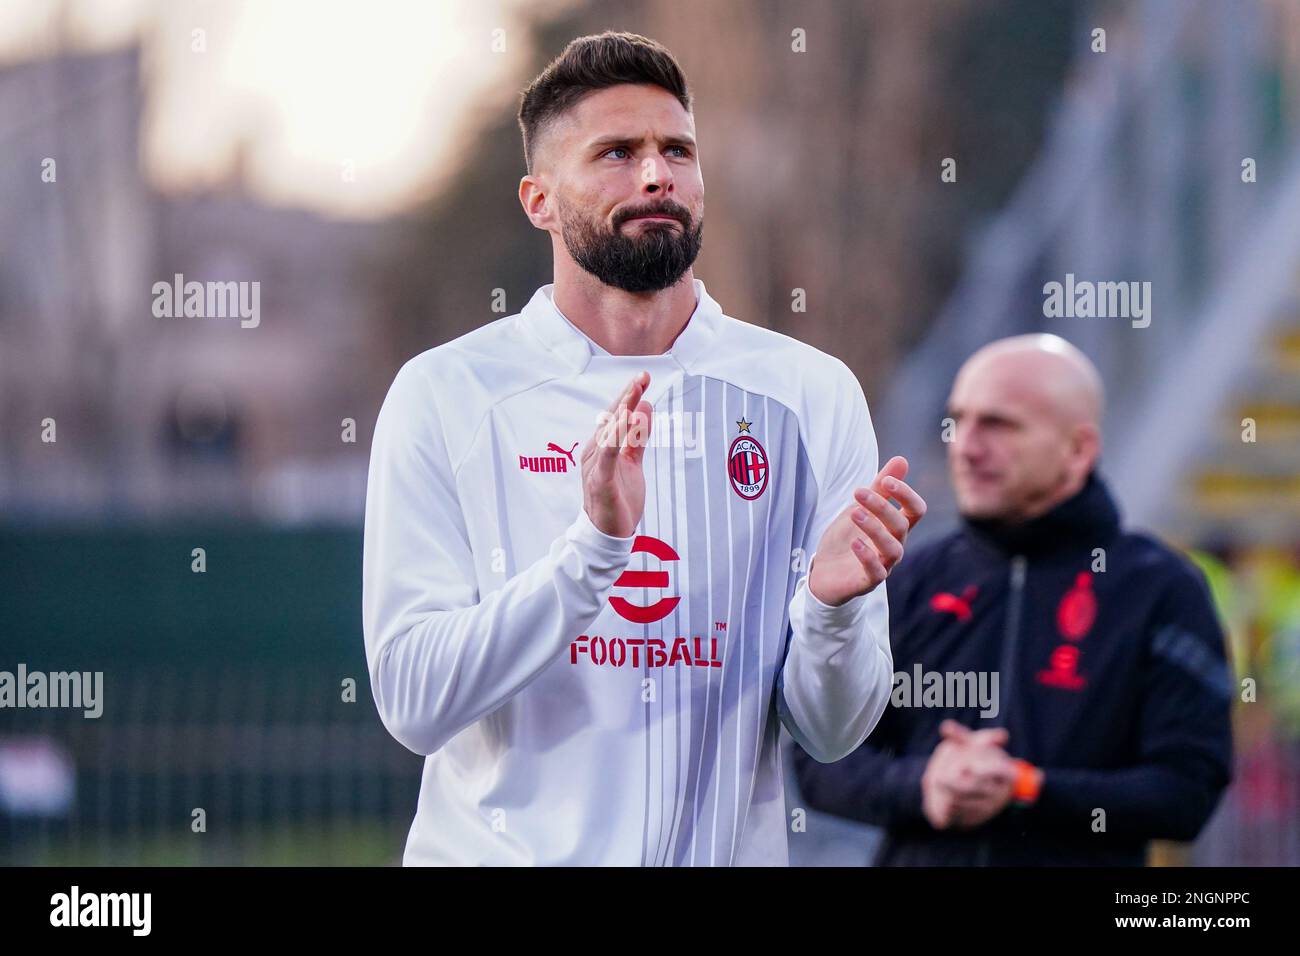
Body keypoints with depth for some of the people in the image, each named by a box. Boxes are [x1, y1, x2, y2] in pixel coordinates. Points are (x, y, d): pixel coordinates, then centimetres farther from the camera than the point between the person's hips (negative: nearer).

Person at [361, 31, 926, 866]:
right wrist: (592, 546, -24)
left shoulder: (811, 396, -1)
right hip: (503, 846, -1)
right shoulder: (445, 394, -5)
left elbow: (831, 732, -3)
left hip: (726, 854, 2)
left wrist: (832, 602, -22)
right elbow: (414, 703, -14)